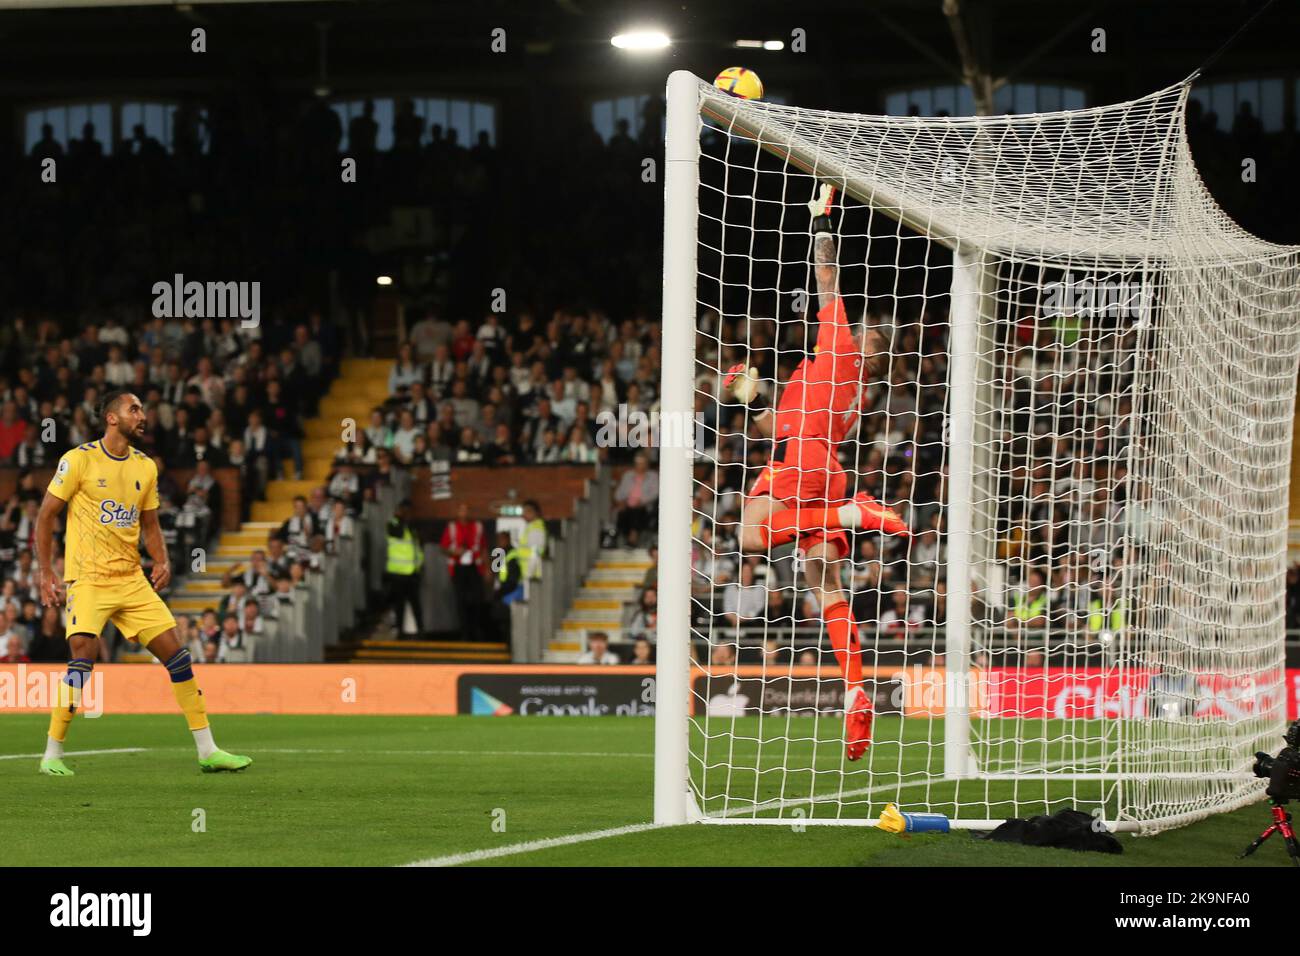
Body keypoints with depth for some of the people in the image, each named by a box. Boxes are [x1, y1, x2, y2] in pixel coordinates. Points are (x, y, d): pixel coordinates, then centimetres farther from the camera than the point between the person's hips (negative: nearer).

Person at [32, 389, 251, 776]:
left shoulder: (145, 467, 11)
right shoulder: (79, 459, -6)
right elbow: (45, 516, -2)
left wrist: (162, 561, 2)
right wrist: (46, 575, -7)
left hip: (132, 580, 6)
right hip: (88, 579, -5)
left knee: (176, 654, 1)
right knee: (84, 654, -21)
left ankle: (208, 751, 8)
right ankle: (52, 754, -10)